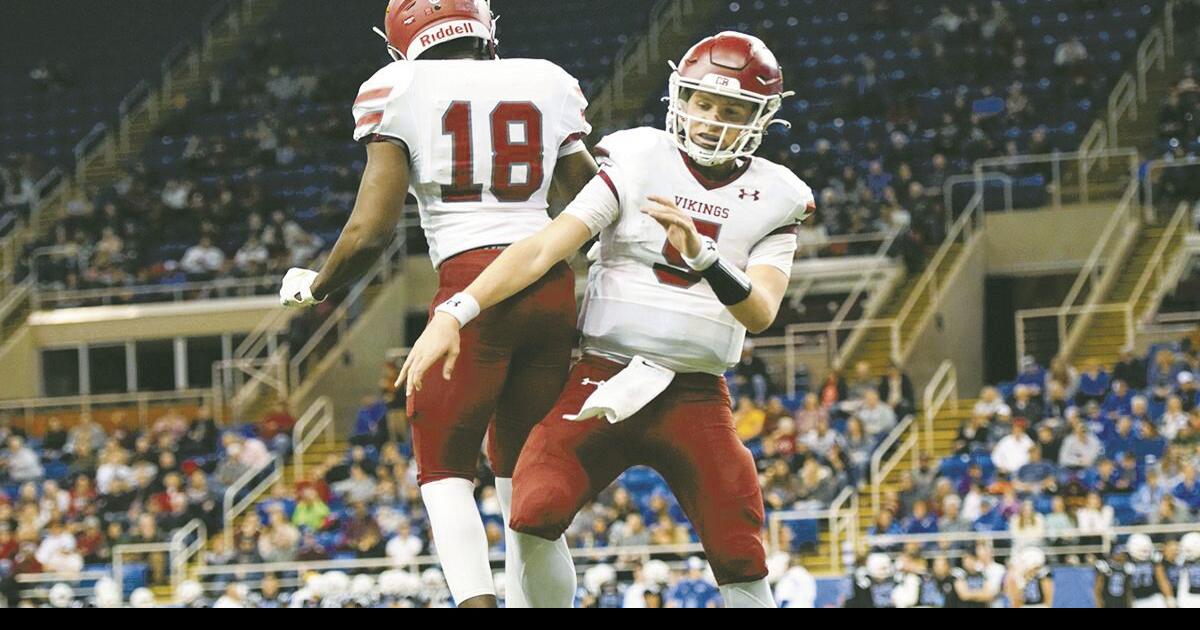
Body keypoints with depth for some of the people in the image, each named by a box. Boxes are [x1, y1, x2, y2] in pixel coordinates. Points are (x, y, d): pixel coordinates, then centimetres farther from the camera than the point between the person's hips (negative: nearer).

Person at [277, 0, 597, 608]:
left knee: (445, 472, 8)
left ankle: (477, 599, -13)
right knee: (523, 473, 18)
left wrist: (315, 289, 14)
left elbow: (371, 231, -3)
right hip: (554, 285, 4)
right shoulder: (550, 85, 14)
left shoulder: (401, 91, 2)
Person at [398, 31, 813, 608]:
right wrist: (454, 312, -19)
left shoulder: (772, 202, 4)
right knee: (534, 516, -22)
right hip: (603, 380, -1)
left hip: (695, 397, 1)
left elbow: (760, 313, -9)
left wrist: (702, 255, -29)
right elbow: (546, 248, -7)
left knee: (741, 562, -8)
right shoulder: (636, 165, 0)